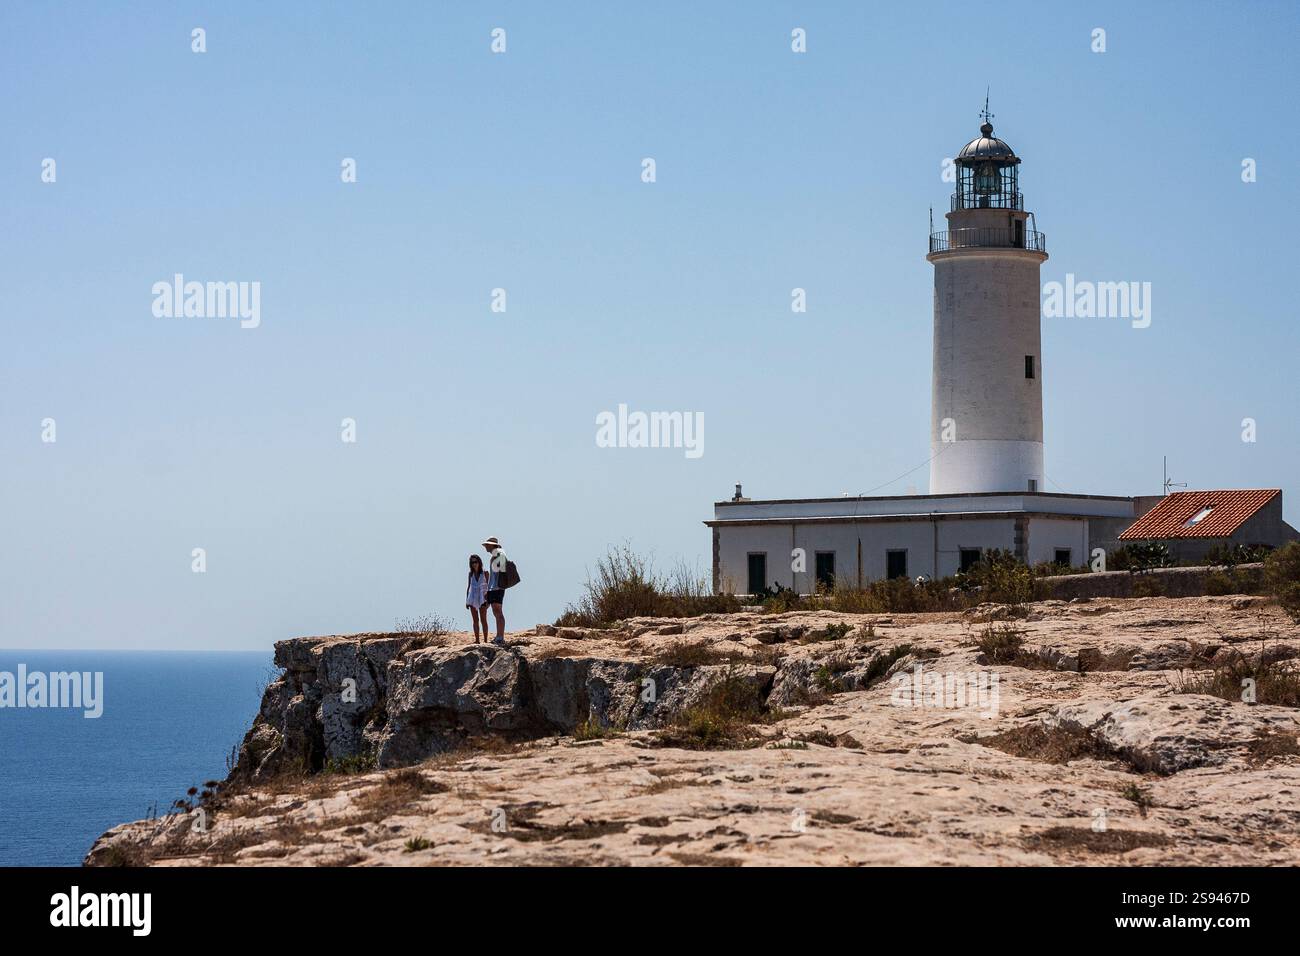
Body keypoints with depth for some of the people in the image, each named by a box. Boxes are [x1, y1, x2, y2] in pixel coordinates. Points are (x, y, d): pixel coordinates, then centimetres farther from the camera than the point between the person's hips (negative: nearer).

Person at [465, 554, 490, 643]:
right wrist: (467, 600, 8)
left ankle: (485, 640, -5)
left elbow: (488, 586, -1)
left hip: (482, 599, -3)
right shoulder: (471, 574, 7)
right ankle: (477, 640, 5)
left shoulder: (485, 573, -2)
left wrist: (488, 599, -8)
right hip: (472, 599, 3)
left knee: (483, 620, -5)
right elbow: (468, 586, 12)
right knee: (475, 620, 4)